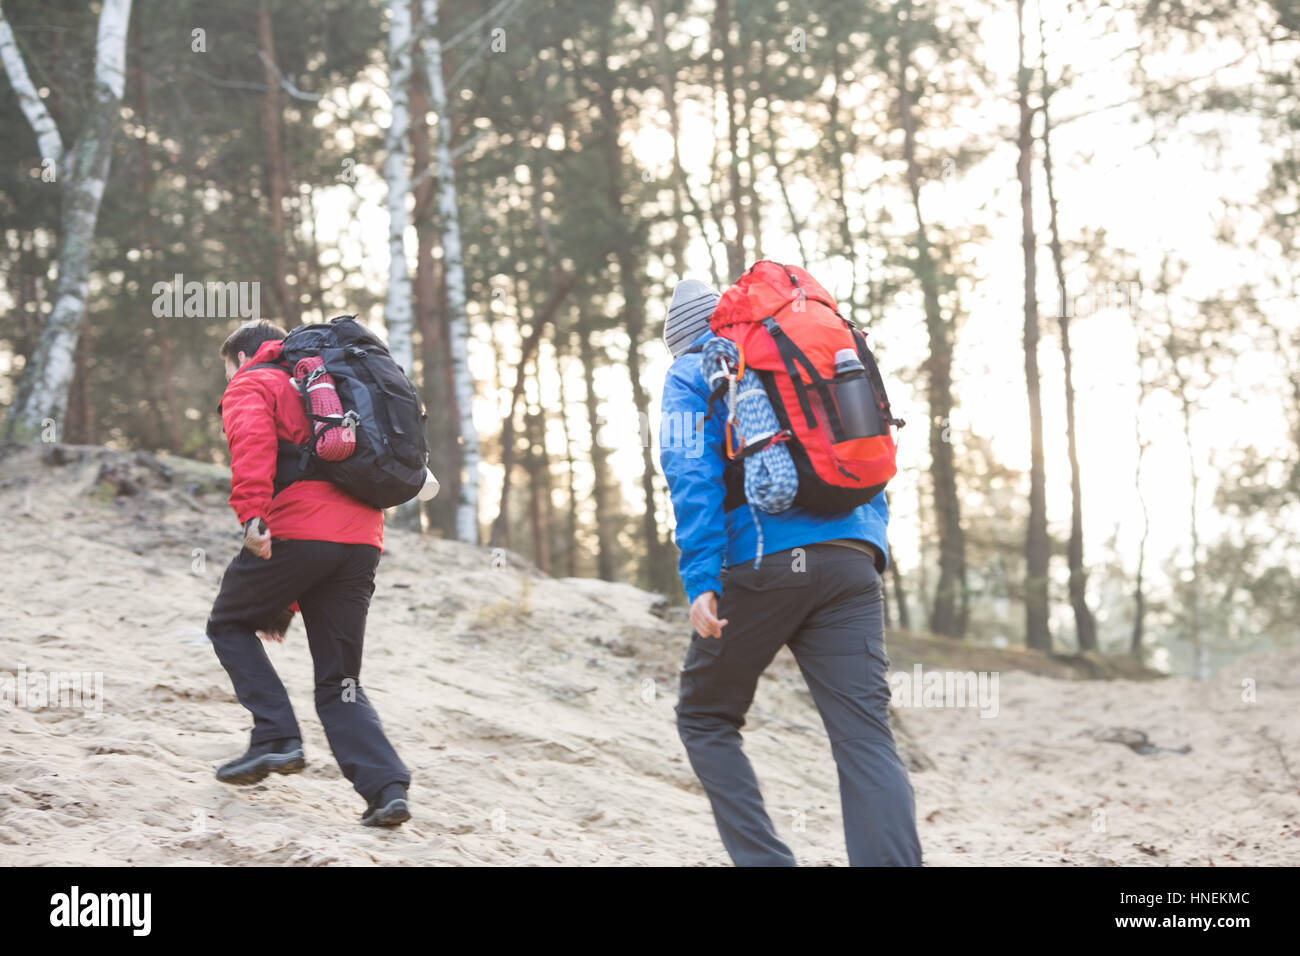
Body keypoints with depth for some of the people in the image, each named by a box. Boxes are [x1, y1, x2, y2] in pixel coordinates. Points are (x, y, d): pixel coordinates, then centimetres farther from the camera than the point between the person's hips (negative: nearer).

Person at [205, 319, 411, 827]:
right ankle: (387, 789, -9)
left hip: (295, 532, -7)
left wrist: (251, 515, -25)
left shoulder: (250, 385, 12)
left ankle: (276, 737, 2)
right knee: (340, 683, 10)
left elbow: (252, 439, -13)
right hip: (362, 539, 7)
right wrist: (286, 603, 36)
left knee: (229, 624, 18)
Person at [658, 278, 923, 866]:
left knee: (705, 718, 16)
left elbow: (694, 474, -7)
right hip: (852, 564, 4)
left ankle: (764, 861, 3)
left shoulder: (691, 374, 9)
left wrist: (701, 581, -14)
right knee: (866, 736, -5)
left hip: (760, 568, -4)